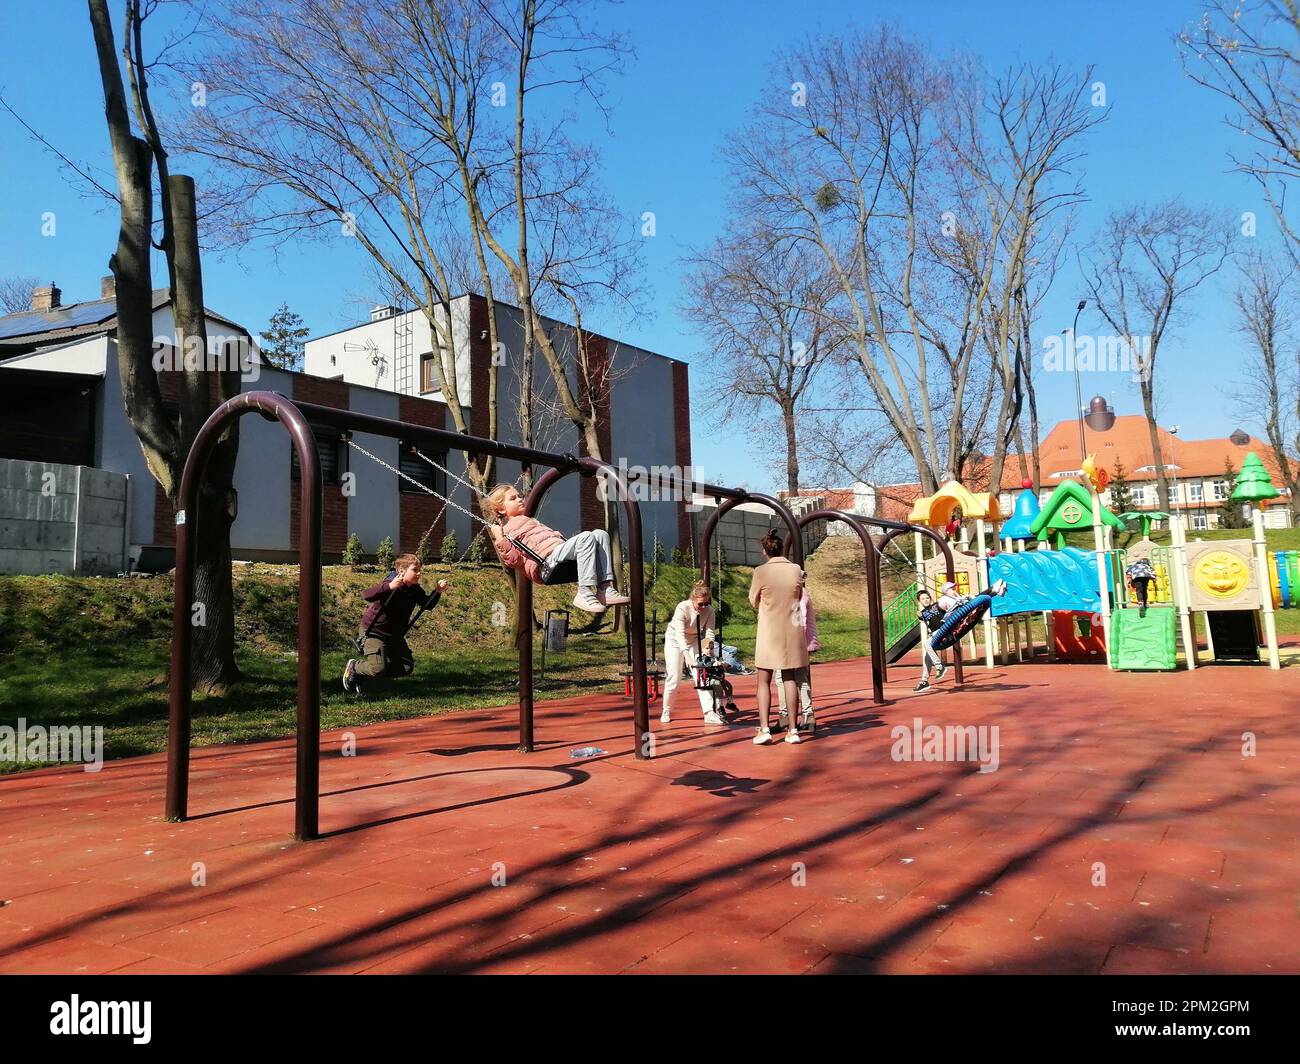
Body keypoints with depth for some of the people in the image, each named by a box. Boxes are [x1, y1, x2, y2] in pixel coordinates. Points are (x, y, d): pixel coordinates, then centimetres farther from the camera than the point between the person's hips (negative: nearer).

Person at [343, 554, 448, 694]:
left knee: (407, 668, 6)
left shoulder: (415, 589, -2)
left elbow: (428, 604, 1)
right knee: (378, 668, -22)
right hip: (374, 632, -8)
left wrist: (438, 591, -16)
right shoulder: (390, 584, -24)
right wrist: (390, 586, -53)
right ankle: (353, 666, 12)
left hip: (395, 635, 8)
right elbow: (366, 595, -39)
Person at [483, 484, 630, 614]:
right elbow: (513, 560, -7)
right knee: (586, 537, -29)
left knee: (600, 534, -5)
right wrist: (500, 540, -17)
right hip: (549, 562, -9)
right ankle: (584, 594, -33)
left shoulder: (531, 521, 38)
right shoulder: (505, 531, 8)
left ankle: (605, 589, -18)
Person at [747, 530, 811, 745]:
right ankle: (792, 730, 8)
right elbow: (799, 597, 11)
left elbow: (753, 601, 2)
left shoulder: (761, 572, -11)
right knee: (790, 680, 9)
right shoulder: (796, 570, -3)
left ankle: (764, 729, -3)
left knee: (764, 681, 5)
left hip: (769, 632, -3)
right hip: (792, 631, 3)